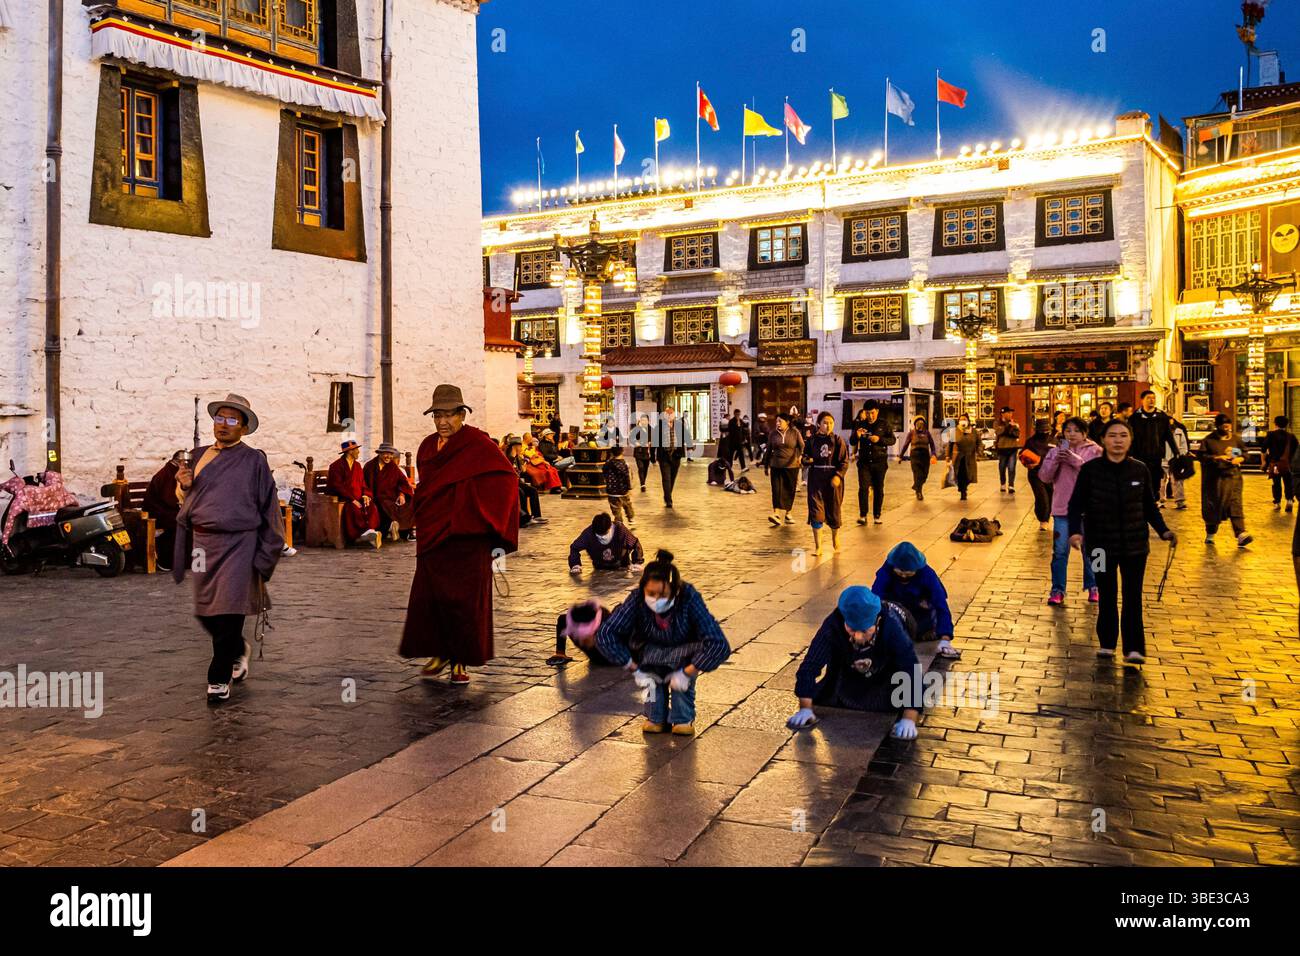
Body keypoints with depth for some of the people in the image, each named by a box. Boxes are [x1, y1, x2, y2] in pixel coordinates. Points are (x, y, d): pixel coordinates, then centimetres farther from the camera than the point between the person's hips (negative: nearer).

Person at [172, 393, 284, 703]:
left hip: (237, 546, -5)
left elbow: (269, 508, -2)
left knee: (227, 612, -5)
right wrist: (184, 486, -5)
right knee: (205, 612, 12)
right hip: (203, 544, 5)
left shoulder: (253, 461, -2)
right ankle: (239, 650, 39)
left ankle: (219, 678, 8)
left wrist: (264, 556, -5)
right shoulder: (199, 456, 10)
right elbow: (184, 502, 19)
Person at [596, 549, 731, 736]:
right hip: (651, 652, 1)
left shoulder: (689, 599, -35)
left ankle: (683, 718, -10)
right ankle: (655, 717, -8)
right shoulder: (637, 599, -30)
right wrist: (637, 669, -27)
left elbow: (719, 645, -38)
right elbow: (605, 634, -28)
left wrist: (686, 674, -35)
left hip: (683, 653, -1)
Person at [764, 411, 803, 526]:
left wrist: (801, 455, -20)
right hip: (776, 466, 1)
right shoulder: (774, 434, 4)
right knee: (776, 489, -10)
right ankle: (776, 514, -18)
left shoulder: (795, 432, -2)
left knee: (790, 490, 6)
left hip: (791, 466, -1)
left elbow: (802, 446, 0)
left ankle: (788, 514, 20)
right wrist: (766, 465, 15)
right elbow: (768, 450, 11)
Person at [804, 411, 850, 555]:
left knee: (834, 509, 10)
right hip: (816, 479, 1)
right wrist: (807, 460, -10)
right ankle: (817, 545, 2)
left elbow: (844, 461, -3)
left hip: (833, 479, 0)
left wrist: (838, 475, -17)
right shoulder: (812, 440, 3)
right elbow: (805, 456, 13)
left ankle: (835, 538, 37)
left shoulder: (838, 440, -1)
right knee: (816, 510, -5)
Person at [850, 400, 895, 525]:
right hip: (864, 462, 0)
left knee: (878, 489, 5)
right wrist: (856, 435, -16)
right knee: (863, 488, -11)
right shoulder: (860, 424, 6)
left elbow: (892, 440, 0)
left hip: (879, 462, 0)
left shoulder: (884, 424, 3)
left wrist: (879, 439, -18)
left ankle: (877, 515, 15)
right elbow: (852, 442, 7)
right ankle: (862, 515, -7)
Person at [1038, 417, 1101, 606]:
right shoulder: (1056, 451, 6)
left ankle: (1092, 586, 28)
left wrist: (1077, 461, -21)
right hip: (1062, 509, 2)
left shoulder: (1095, 451, -2)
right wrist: (1055, 460, -15)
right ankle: (1057, 590, 10)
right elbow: (1044, 476, -1)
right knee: (1060, 551, 3)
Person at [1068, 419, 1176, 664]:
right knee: (1107, 596, 11)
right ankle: (1106, 643, 24)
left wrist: (1163, 530, -1)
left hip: (1134, 543, 1)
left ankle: (1134, 648, 5)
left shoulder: (1140, 470, 0)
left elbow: (1150, 506, 10)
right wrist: (1075, 531, -17)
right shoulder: (1090, 469, -6)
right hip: (1102, 544, -1)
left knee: (1133, 596, 0)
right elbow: (1076, 504, -3)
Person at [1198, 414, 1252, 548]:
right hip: (1215, 478, -2)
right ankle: (1210, 535, 22)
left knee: (1235, 504, -8)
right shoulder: (1208, 440, 1)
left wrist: (1240, 459, -5)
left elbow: (1245, 453, 17)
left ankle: (1241, 535, -18)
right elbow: (1202, 456, -4)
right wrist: (1217, 458, -16)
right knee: (1213, 506, 5)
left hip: (1233, 477, 2)